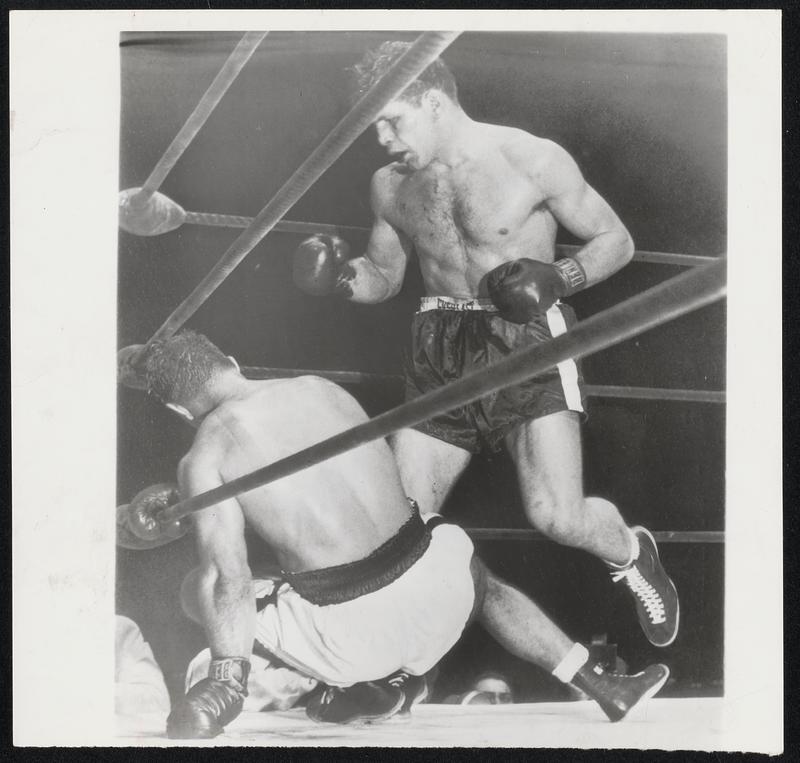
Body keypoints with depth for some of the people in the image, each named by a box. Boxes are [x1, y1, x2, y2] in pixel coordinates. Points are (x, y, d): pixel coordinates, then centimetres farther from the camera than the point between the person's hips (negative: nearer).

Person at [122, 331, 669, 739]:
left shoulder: (204, 457, -3)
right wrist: (181, 497, 32)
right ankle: (605, 686, 37)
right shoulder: (323, 389, 11)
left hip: (349, 632, -4)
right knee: (485, 584, 39)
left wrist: (225, 676, -5)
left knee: (199, 590, 17)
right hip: (433, 584, 5)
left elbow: (229, 575, -13)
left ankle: (367, 686, 13)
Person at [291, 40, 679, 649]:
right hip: (441, 352, 5)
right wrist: (342, 273, -1)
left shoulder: (532, 160, -6)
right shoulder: (390, 186, 9)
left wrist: (560, 277, -18)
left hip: (528, 341, -5)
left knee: (557, 517, -16)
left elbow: (616, 240, 1)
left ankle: (633, 556, 18)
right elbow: (385, 276, 21)